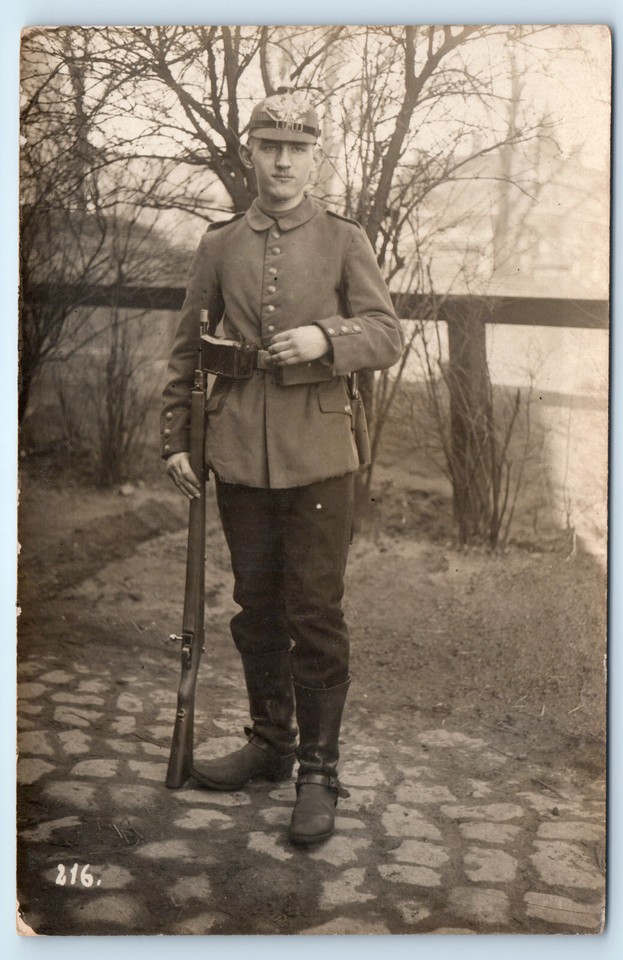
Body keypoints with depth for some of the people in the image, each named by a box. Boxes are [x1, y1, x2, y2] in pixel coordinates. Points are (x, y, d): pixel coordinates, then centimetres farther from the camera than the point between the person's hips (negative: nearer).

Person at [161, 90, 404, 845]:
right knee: (256, 610, 13)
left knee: (316, 617, -2)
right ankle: (270, 742, 29)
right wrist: (175, 440, 7)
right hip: (240, 456, 3)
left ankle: (318, 774, 7)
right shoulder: (218, 247, 9)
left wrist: (325, 337, -20)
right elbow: (187, 351, 13)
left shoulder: (344, 241, 4)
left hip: (317, 456, -3)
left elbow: (388, 338, -1)